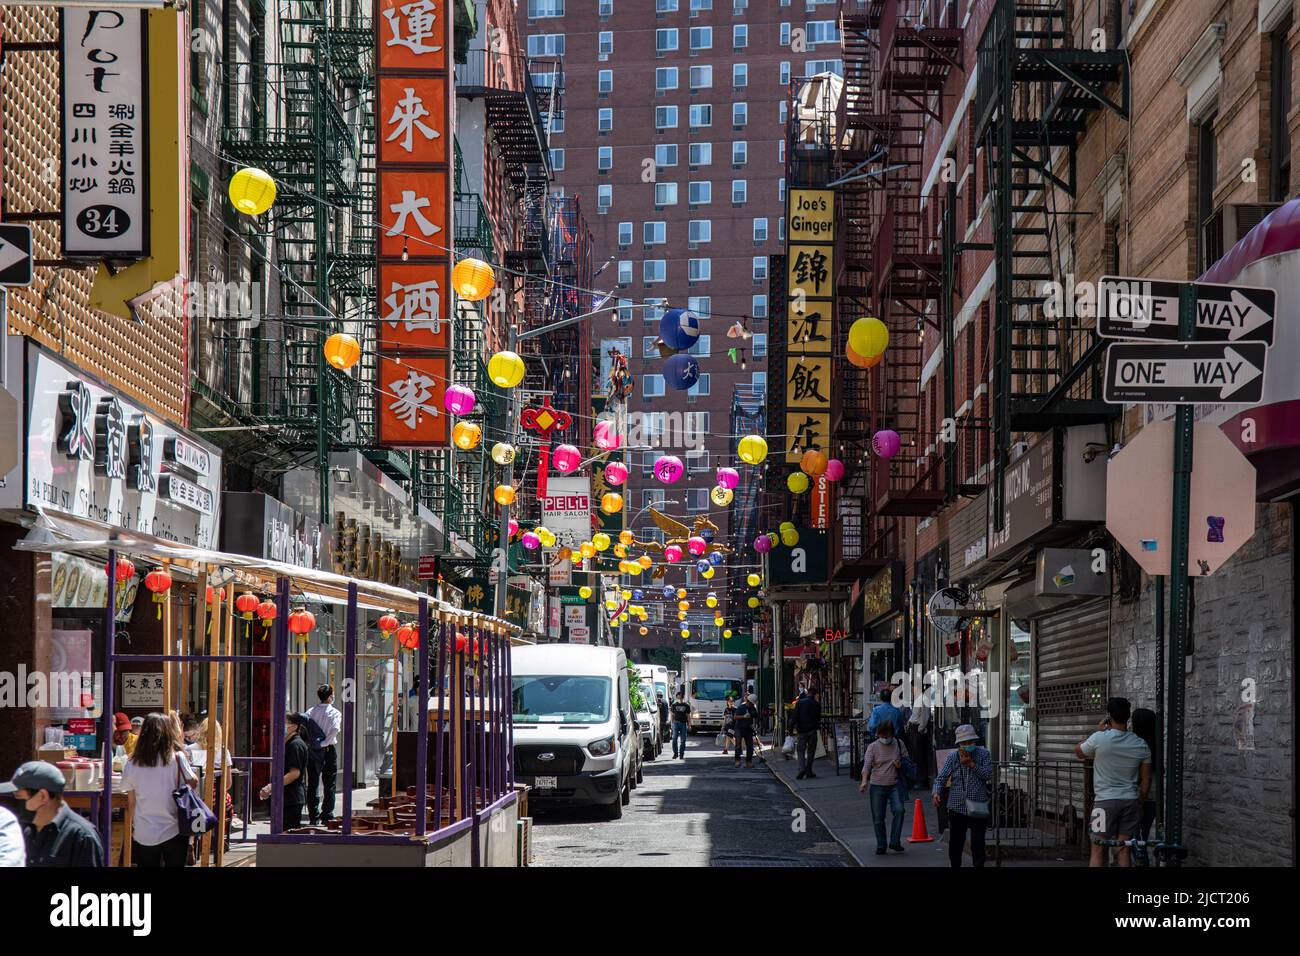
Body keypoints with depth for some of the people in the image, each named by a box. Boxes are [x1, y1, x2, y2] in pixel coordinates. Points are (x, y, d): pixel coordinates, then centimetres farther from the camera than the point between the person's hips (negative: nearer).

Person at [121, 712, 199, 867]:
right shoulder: (177, 758, -10)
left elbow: (131, 803, 4)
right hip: (174, 831, -1)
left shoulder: (131, 765, -4)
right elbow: (194, 782, 2)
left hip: (144, 835, 1)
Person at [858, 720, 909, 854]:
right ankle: (881, 846, 16)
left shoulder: (898, 744, 3)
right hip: (877, 786, -1)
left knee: (899, 810, -21)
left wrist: (901, 764, -7)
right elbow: (867, 765, -14)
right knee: (878, 818, 2)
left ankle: (895, 842, -10)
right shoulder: (873, 747, -4)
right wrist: (864, 781, -30)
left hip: (894, 785, 1)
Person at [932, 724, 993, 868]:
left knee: (978, 844, -3)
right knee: (955, 843, 10)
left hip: (977, 808, -2)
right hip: (957, 807, 2)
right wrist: (936, 792, -20)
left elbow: (989, 775, -10)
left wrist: (971, 764, -17)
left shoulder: (984, 755, 1)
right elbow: (941, 777, -2)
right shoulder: (952, 757, 4)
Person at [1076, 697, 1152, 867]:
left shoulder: (1100, 739, -11)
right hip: (1131, 802, 3)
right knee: (1123, 850, 6)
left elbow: (1079, 752, 9)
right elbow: (1146, 780, 6)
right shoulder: (1141, 745, 1)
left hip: (1105, 801, -3)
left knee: (1098, 850, 2)